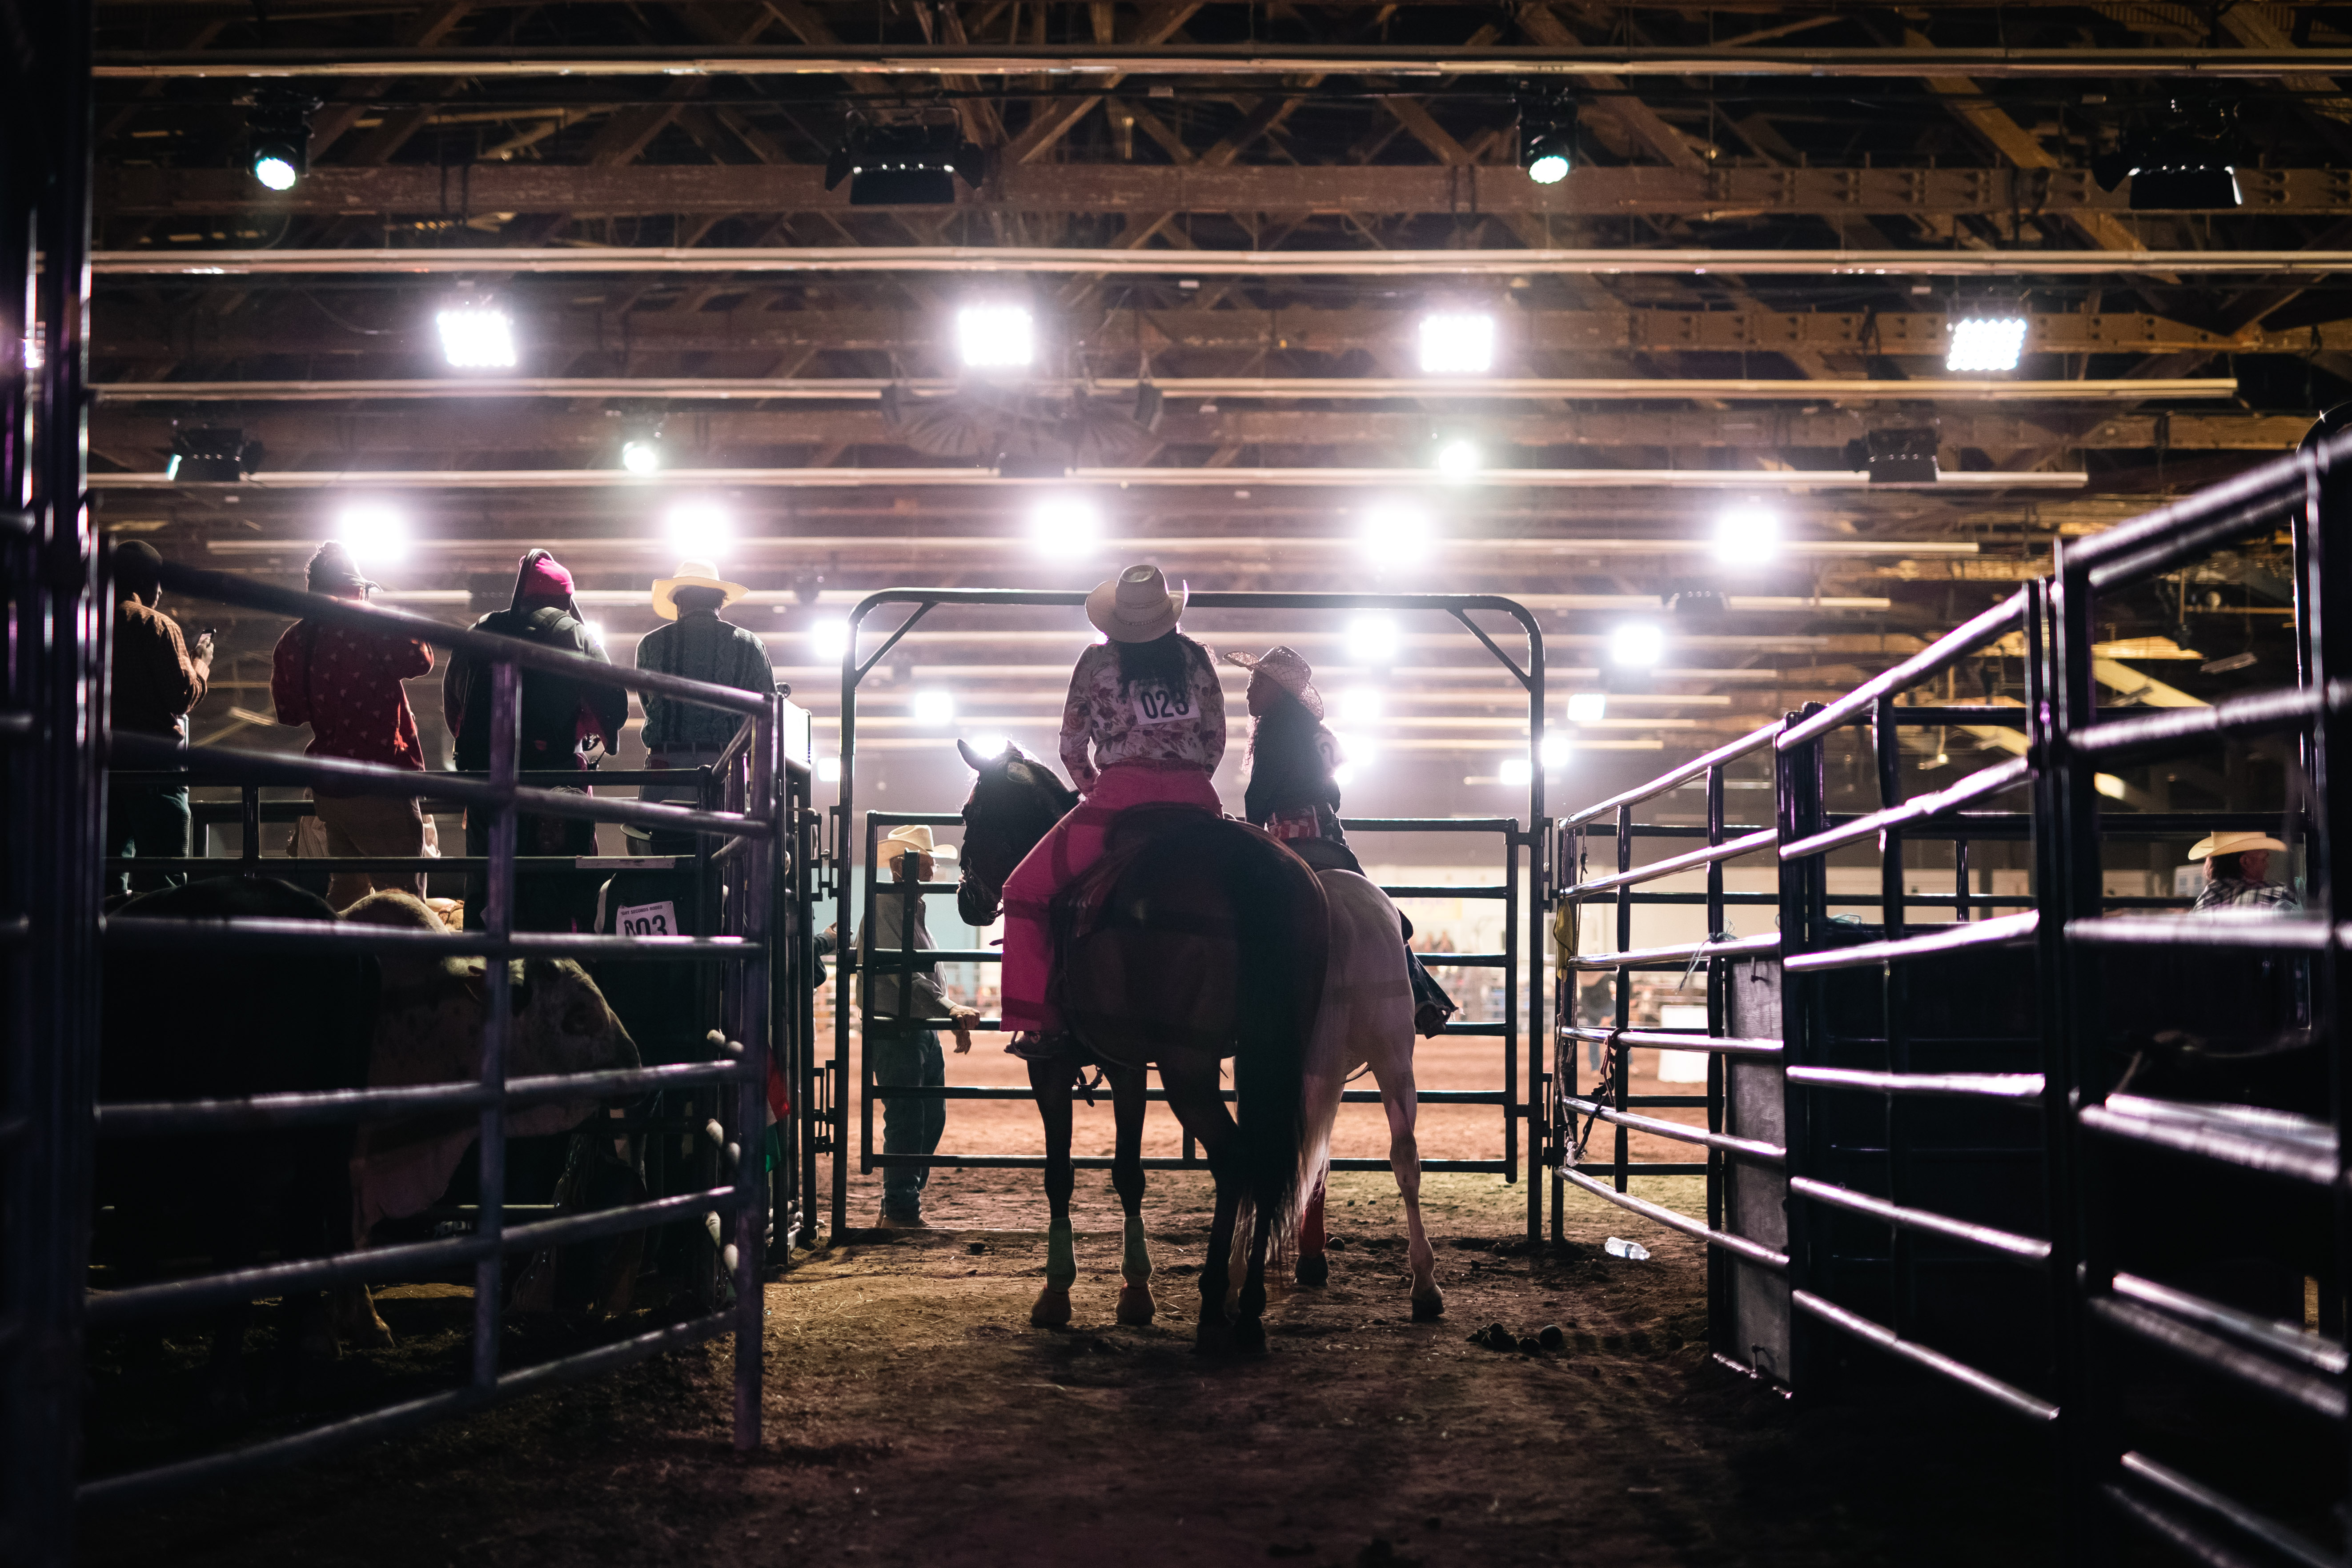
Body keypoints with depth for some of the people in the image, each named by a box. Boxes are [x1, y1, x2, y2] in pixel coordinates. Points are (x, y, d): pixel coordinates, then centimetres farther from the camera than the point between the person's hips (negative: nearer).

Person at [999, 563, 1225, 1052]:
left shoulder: (1097, 662, 7)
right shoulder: (1196, 658, 14)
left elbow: (1072, 748, 11)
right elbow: (1216, 741, 15)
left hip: (1122, 797, -4)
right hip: (1197, 802, 4)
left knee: (1024, 892, 7)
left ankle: (1037, 1024, -4)